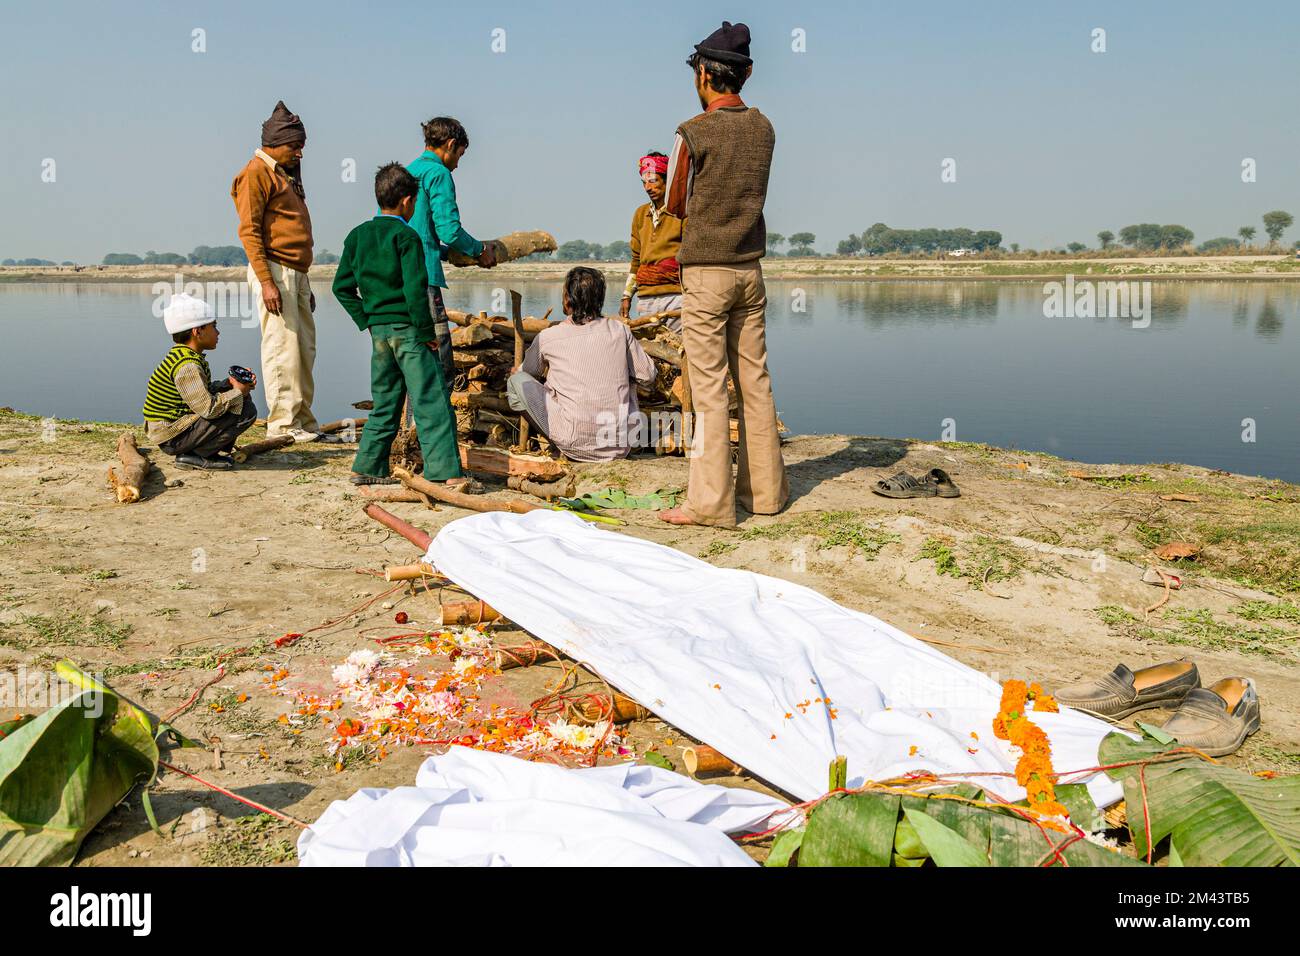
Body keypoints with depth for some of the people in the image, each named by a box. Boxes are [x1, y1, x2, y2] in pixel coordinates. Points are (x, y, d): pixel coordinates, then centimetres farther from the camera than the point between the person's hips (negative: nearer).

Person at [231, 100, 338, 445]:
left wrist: (304, 284, 21)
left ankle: (304, 423, 14)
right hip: (275, 271, -9)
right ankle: (283, 425, -5)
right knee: (282, 348, -9)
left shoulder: (285, 175, 23)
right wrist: (266, 281, -21)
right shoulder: (255, 173, -5)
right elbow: (249, 231, -13)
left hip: (296, 273, 9)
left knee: (305, 350, 9)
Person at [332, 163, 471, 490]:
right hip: (408, 329, -7)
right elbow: (415, 289, -17)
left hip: (379, 330, 7)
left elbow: (342, 286, 12)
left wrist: (367, 322, 14)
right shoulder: (406, 236, -9)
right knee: (431, 401, -6)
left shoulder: (357, 236, 11)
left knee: (385, 402, 16)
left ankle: (367, 467, 18)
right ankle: (446, 472, -10)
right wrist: (426, 333, -11)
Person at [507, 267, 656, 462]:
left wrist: (516, 373, 41)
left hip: (575, 445, -3)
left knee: (517, 380, 9)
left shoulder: (547, 337, -2)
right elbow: (648, 375, 11)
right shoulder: (619, 330, 1)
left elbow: (528, 372, 17)